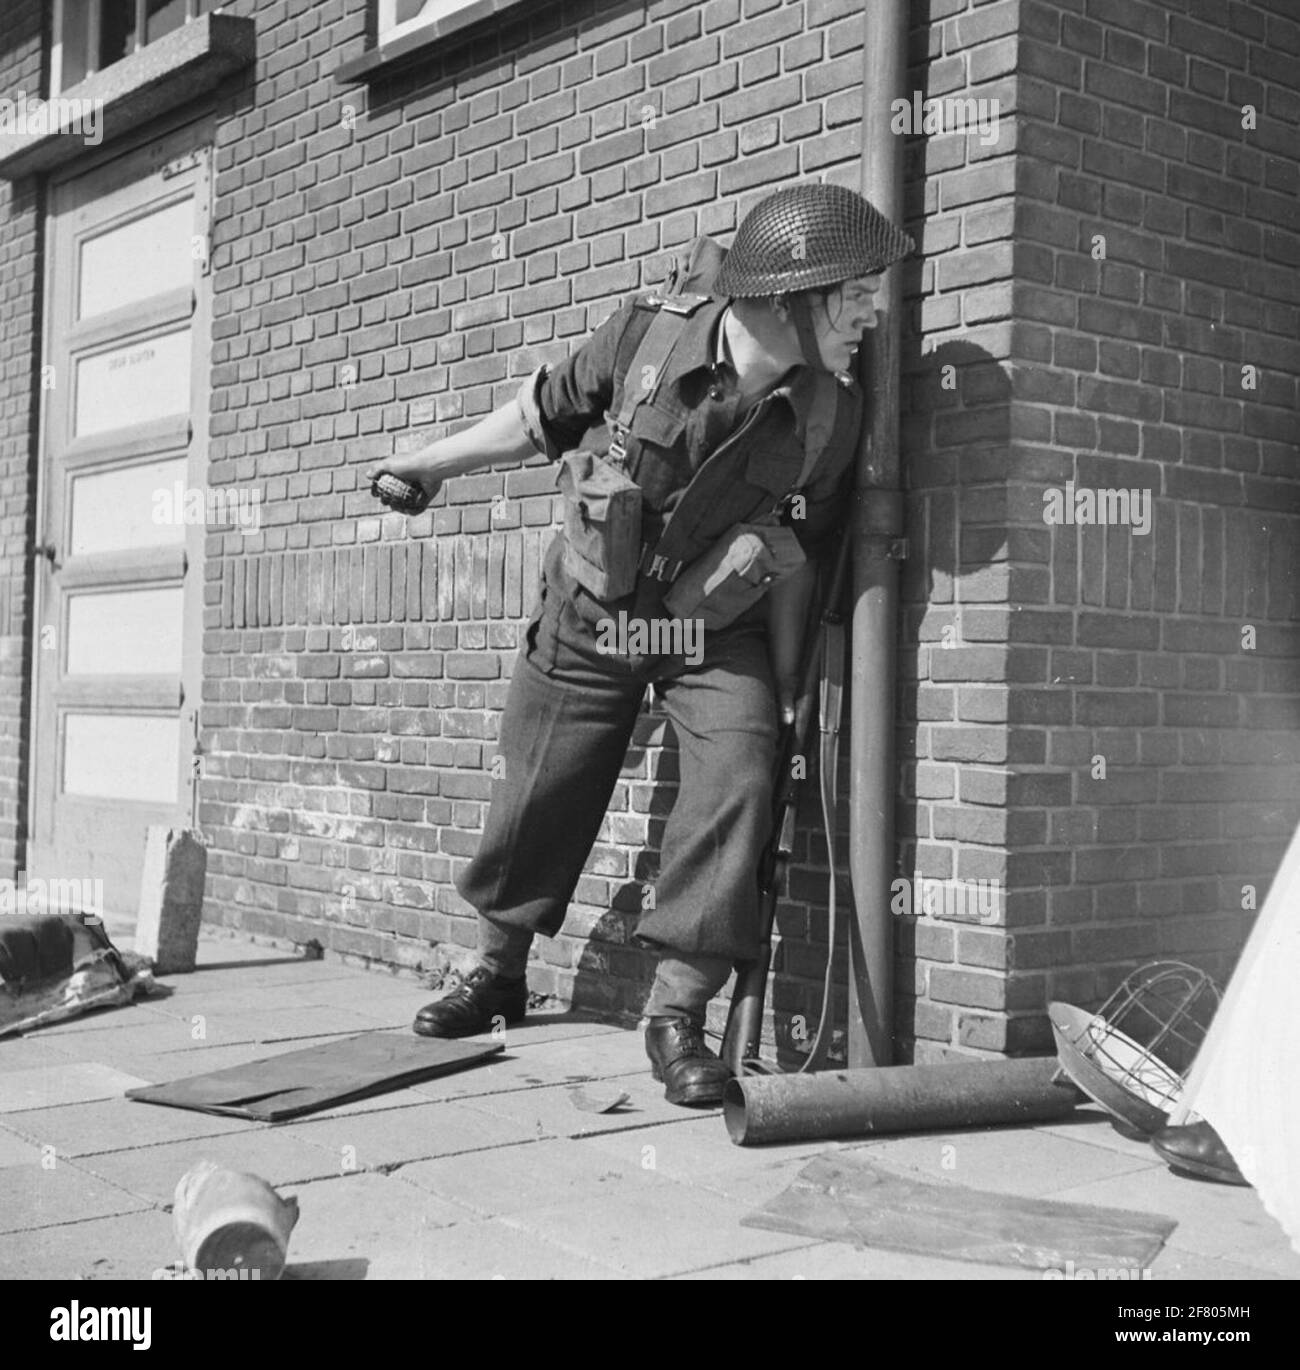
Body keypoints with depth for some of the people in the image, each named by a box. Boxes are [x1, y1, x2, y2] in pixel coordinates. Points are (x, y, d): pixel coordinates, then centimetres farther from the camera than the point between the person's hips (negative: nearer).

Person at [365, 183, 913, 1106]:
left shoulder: (832, 415, -13)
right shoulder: (646, 336, -19)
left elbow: (795, 558, 0)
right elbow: (544, 415, 0)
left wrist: (786, 693, 5)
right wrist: (431, 464, 11)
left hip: (718, 636, 1)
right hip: (590, 618, 0)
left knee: (738, 783, -21)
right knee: (539, 798, 8)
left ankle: (678, 1014, -9)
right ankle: (498, 975, 33)